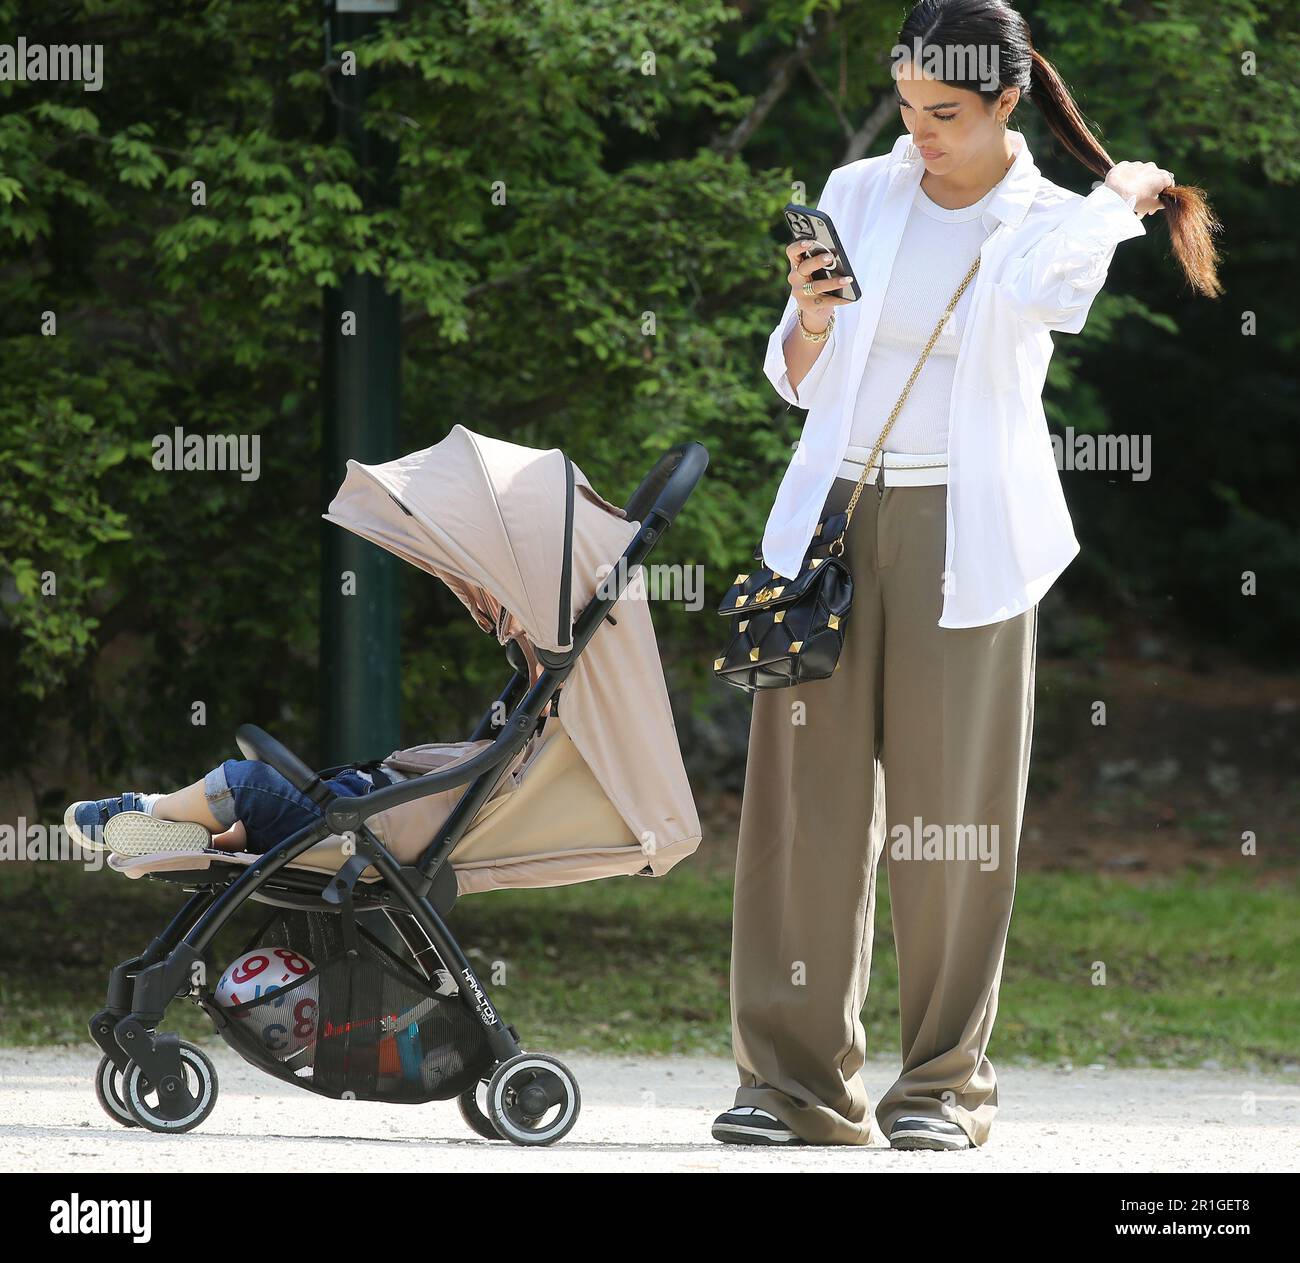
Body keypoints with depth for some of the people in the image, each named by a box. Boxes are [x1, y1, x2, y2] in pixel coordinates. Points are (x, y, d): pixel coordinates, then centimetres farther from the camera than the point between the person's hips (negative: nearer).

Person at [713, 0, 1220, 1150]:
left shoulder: (1054, 221, 3)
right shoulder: (858, 195, 11)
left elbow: (1027, 287, -23)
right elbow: (799, 384, 13)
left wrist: (1123, 198, -9)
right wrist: (811, 320, -8)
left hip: (963, 532, -2)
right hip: (835, 514, 3)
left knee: (954, 804, -3)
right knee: (809, 794, -3)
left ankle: (946, 1083, 5)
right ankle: (798, 1077, 0)